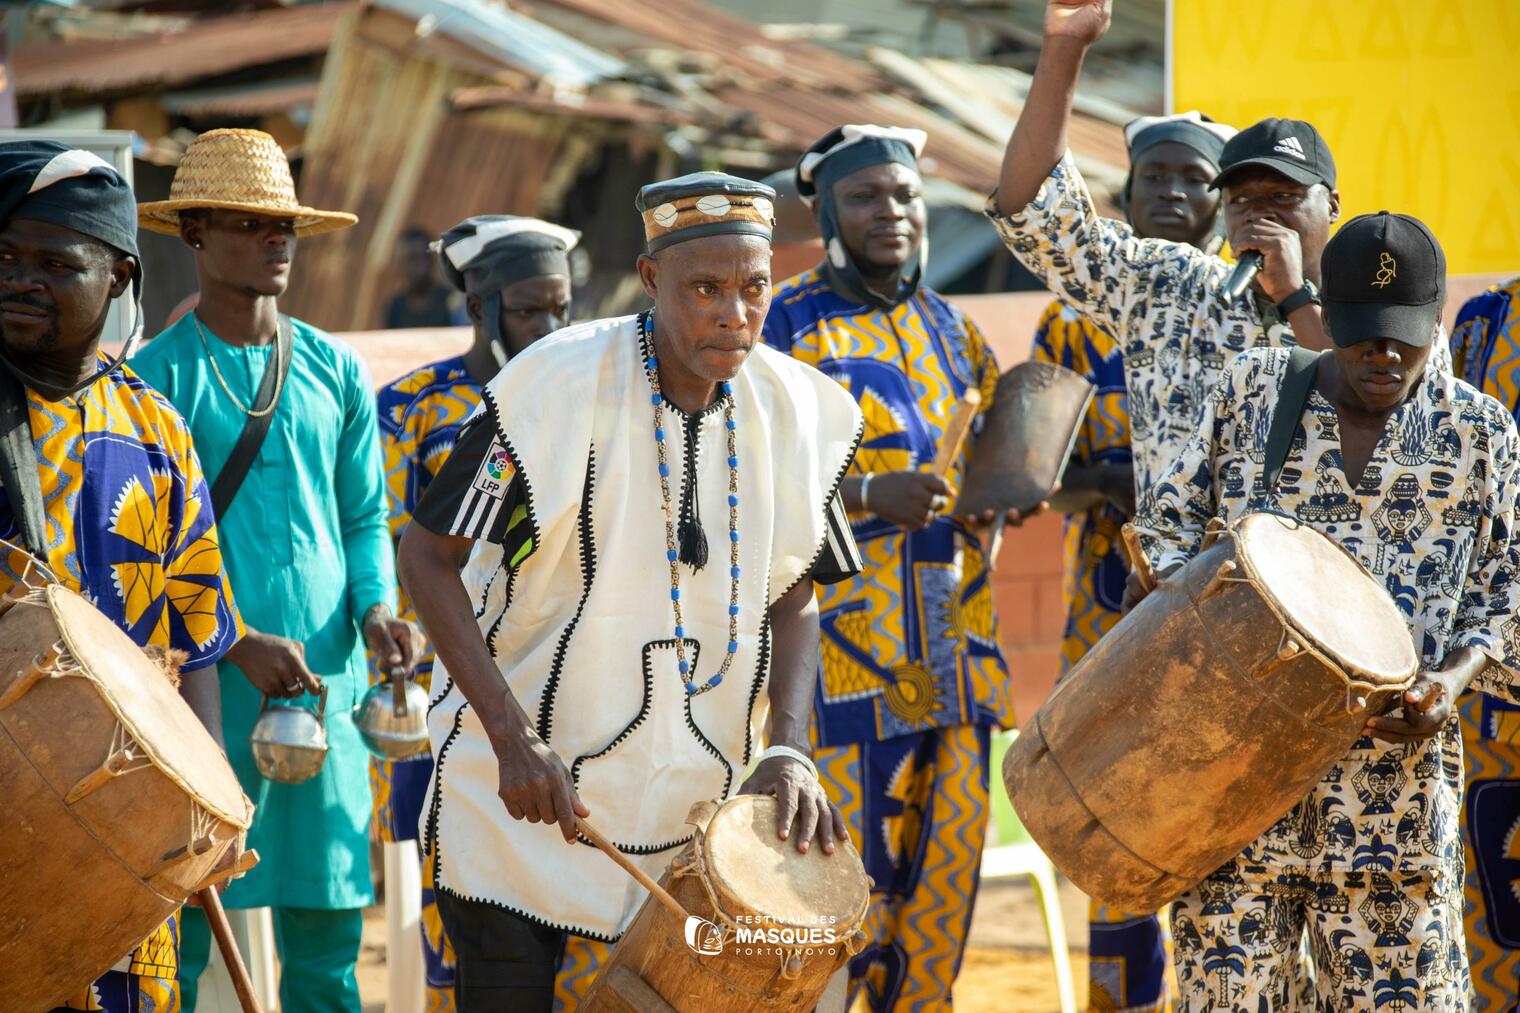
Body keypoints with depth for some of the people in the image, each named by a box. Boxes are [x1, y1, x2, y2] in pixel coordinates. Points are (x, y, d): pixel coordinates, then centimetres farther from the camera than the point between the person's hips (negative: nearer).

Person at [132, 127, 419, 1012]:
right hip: (203, 689, -4)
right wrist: (239, 644, -17)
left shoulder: (337, 372, 12)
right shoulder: (157, 377, -2)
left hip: (325, 676, 4)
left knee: (327, 935, 5)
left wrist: (375, 608, -4)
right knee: (176, 933, -4)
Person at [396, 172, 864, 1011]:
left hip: (695, 800, 4)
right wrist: (512, 737, -21)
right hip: (524, 786, -4)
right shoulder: (558, 386, -16)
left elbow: (793, 597, 8)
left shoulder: (794, 412, -2)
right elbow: (428, 557, -12)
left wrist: (788, 747, -8)